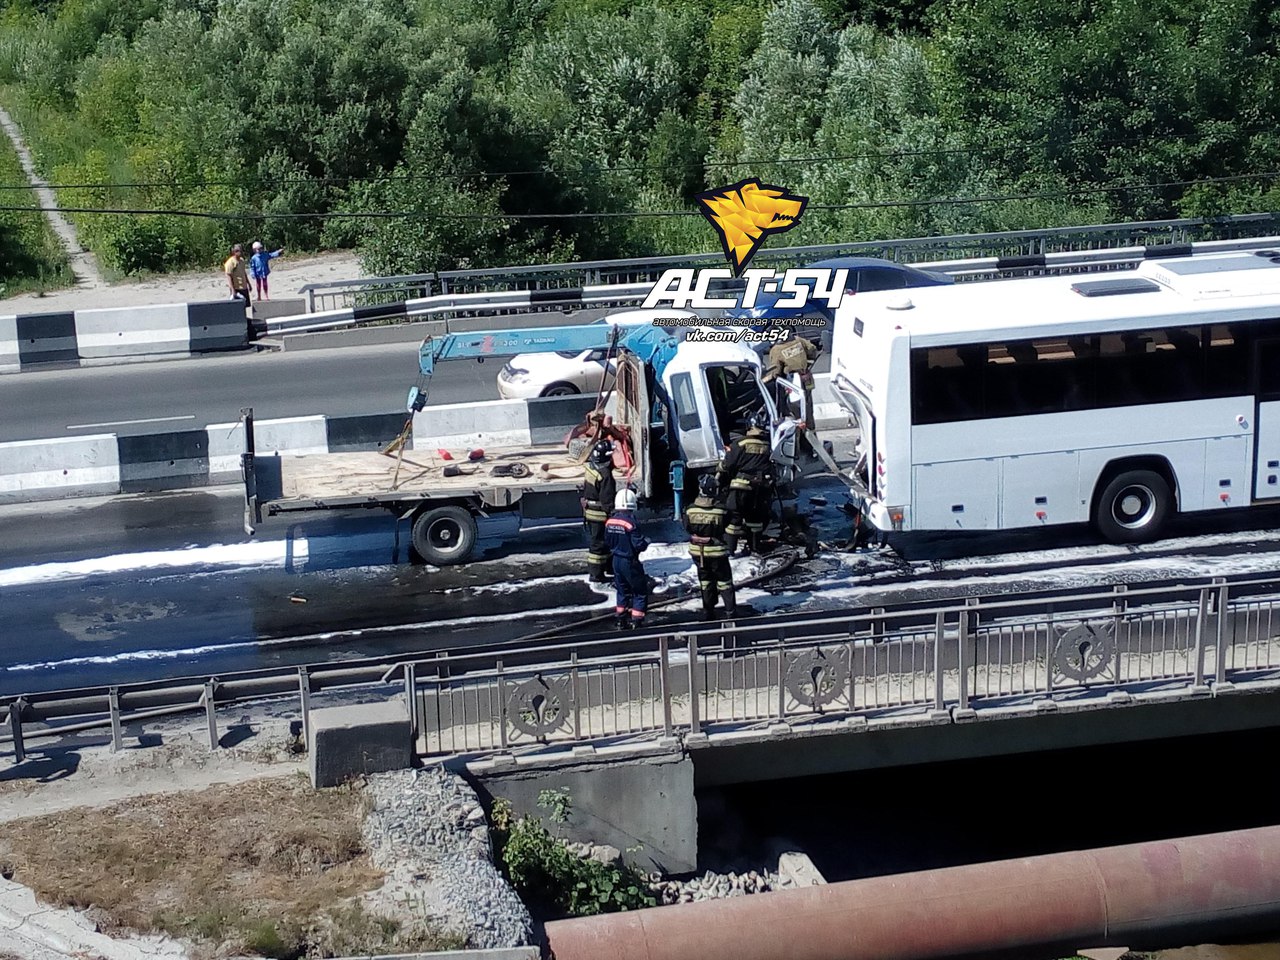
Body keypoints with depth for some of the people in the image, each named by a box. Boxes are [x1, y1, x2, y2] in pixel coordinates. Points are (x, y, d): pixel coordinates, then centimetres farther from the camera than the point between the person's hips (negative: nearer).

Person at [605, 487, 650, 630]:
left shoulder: (610, 521, -1)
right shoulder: (630, 522, -23)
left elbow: (608, 541, 9)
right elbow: (639, 545, -22)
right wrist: (646, 541, -2)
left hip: (616, 560, 7)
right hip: (630, 562, -7)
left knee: (622, 591, 21)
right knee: (640, 592, 6)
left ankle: (622, 621, 28)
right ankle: (636, 622, 2)